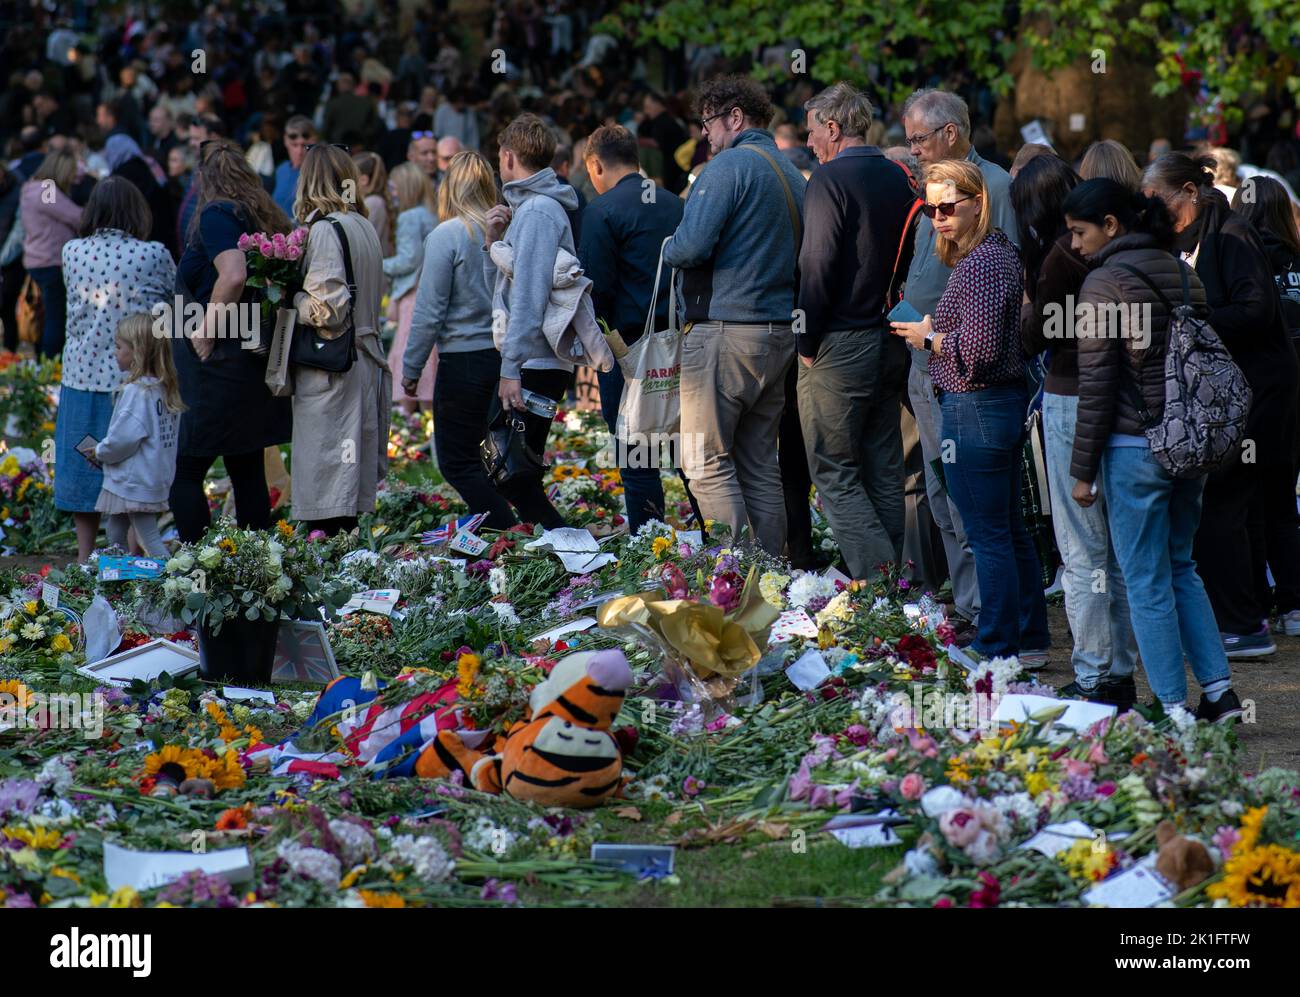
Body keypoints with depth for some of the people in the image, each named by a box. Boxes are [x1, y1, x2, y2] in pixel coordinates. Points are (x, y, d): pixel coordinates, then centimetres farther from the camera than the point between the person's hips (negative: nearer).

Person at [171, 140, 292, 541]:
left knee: (185, 474, -7)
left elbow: (233, 275, -25)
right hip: (257, 364, 9)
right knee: (248, 471, 12)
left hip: (220, 363, -9)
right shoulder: (264, 217, 13)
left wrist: (206, 331, -18)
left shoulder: (216, 214, -11)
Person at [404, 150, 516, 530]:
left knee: (458, 463, 2)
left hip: (463, 360, -6)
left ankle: (511, 537, -8)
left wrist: (411, 368, -1)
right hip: (507, 357, 6)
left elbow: (429, 311, -10)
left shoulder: (446, 236, -12)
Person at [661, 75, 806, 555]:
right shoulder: (792, 175, 16)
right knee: (760, 464, 12)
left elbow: (691, 246, -20)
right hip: (780, 331, 9)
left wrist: (668, 250, 1)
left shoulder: (728, 167, -11)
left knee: (708, 461, -5)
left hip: (725, 331, -9)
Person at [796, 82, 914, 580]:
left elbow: (818, 266, -16)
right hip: (891, 343, 8)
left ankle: (878, 577, -14)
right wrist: (897, 324, 17)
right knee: (884, 470, 12)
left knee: (834, 472, -4)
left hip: (840, 347, -7)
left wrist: (807, 342, -9)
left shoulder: (831, 179, -12)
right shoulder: (898, 179, 10)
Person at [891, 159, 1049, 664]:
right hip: (1007, 401, 11)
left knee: (989, 536, -4)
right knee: (1010, 528, 16)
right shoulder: (1000, 252, 14)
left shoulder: (980, 263, -18)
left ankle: (998, 648, 1)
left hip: (976, 411, -11)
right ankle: (1030, 640, 23)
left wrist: (930, 337, -9)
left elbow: (978, 348, -24)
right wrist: (934, 331, 12)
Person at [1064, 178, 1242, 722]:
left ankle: (1172, 708, 3)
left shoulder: (1104, 282, -11)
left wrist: (1083, 469, -6)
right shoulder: (1185, 275, 10)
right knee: (1180, 568, 18)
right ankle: (1219, 692, 12)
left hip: (1136, 446, -7)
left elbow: (1096, 385, -12)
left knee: (1147, 582, 2)